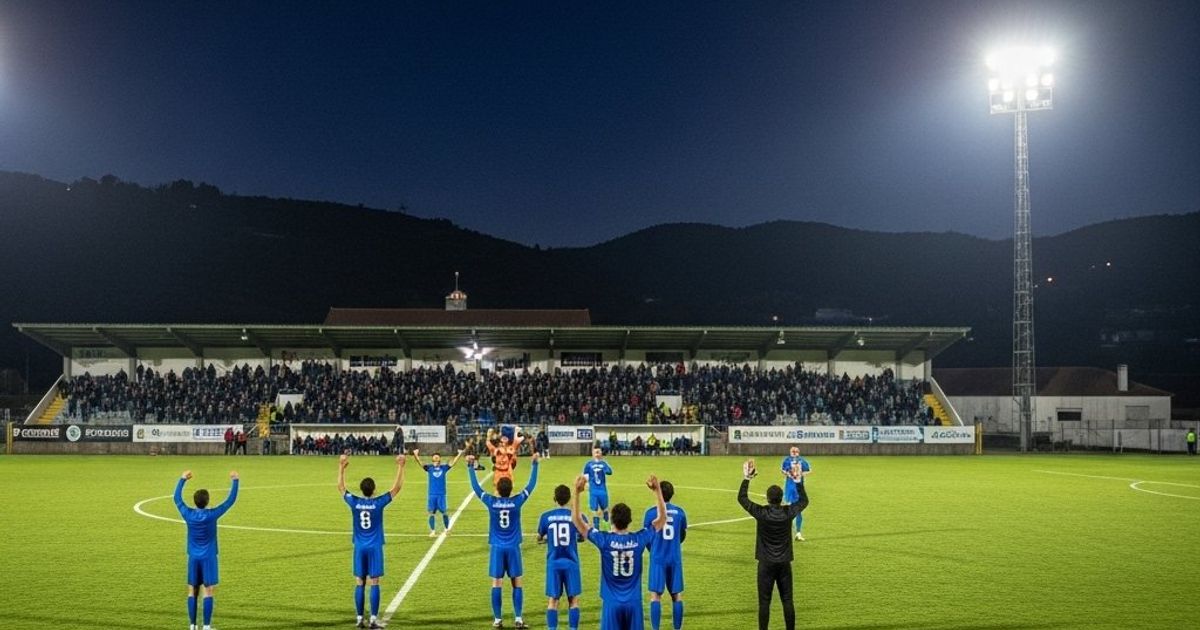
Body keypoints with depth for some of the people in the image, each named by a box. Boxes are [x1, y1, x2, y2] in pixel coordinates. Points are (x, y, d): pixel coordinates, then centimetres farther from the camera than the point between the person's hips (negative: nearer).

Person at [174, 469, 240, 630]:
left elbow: (177, 498, 13)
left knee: (192, 591, 7)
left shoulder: (188, 514, -4)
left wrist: (182, 479, 20)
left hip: (193, 558, 3)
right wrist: (235, 481, 0)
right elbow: (231, 500, -7)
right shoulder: (212, 514, -13)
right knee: (208, 591, -1)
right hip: (208, 558, -3)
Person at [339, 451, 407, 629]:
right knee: (374, 584, -2)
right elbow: (396, 487, -4)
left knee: (359, 583, 6)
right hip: (375, 548, -2)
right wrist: (400, 466, -1)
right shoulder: (379, 503, -11)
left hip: (359, 548, 3)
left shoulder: (354, 502, -5)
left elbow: (340, 487, 9)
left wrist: (342, 466, 13)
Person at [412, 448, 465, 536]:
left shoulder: (444, 467, 5)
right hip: (432, 495, 0)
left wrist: (459, 455, -15)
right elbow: (420, 463, -10)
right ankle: (433, 531, 9)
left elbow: (453, 463, -2)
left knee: (444, 512, 0)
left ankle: (446, 529, 18)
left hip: (441, 494, 0)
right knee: (432, 513, 0)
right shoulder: (429, 467, 2)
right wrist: (416, 455, -28)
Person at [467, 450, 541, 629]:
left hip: (497, 547, 1)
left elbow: (475, 487, 2)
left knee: (496, 583, 3)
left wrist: (470, 467, 7)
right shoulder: (517, 501, -8)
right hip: (513, 547, 0)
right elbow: (531, 485, 1)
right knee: (517, 582, 5)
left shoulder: (491, 502, -7)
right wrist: (535, 464, 7)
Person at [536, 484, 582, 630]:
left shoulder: (546, 516, -2)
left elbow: (539, 538, 12)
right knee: (573, 599, 7)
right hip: (571, 563, -1)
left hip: (553, 563, 1)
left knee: (553, 600, 6)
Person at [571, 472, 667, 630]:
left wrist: (577, 492, -10)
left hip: (612, 602, -2)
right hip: (633, 602, 2)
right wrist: (657, 490, 5)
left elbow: (577, 520, -7)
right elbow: (662, 518, 6)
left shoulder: (604, 540, -12)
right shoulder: (639, 539, -7)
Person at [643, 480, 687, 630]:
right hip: (675, 558, 3)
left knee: (655, 595, 1)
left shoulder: (651, 512, -8)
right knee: (677, 595, 10)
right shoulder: (680, 512, 1)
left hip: (658, 558, -3)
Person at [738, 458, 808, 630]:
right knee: (787, 601, 7)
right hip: (784, 563, 2)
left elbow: (742, 498, -1)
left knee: (764, 602, 2)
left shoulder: (761, 513, -13)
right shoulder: (789, 512, -7)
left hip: (766, 564, -2)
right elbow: (804, 500, 12)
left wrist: (746, 478, 3)